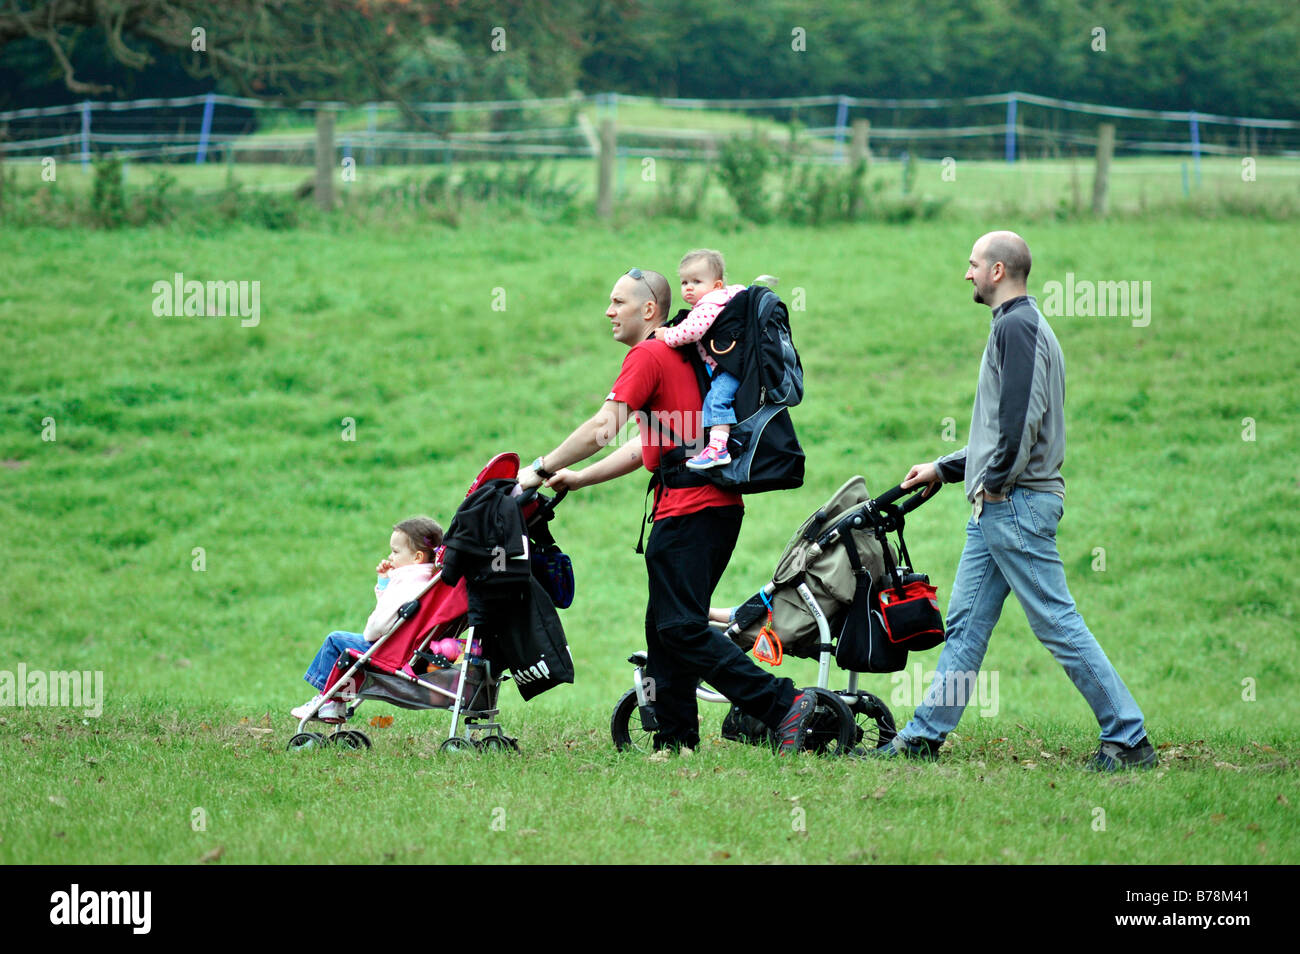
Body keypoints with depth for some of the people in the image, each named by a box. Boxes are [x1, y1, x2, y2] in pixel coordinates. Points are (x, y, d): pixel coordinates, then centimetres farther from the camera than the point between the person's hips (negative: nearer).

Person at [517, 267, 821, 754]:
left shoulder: (648, 355, -7)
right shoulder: (678, 353, 24)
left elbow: (602, 429, -15)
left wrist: (540, 469, -6)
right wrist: (576, 478, 22)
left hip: (688, 508, -10)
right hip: (717, 507, 10)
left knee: (681, 628, -13)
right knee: (666, 626, 13)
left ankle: (782, 705, -22)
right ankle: (676, 739, 13)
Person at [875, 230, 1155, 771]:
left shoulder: (1016, 326, -11)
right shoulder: (1020, 325, 21)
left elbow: (1022, 415, -23)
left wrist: (997, 480, -16)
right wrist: (944, 469, 26)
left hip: (1017, 503, -10)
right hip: (997, 507, 10)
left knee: (1057, 623, -9)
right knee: (966, 624, 10)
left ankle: (1129, 741, -8)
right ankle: (925, 736, 13)